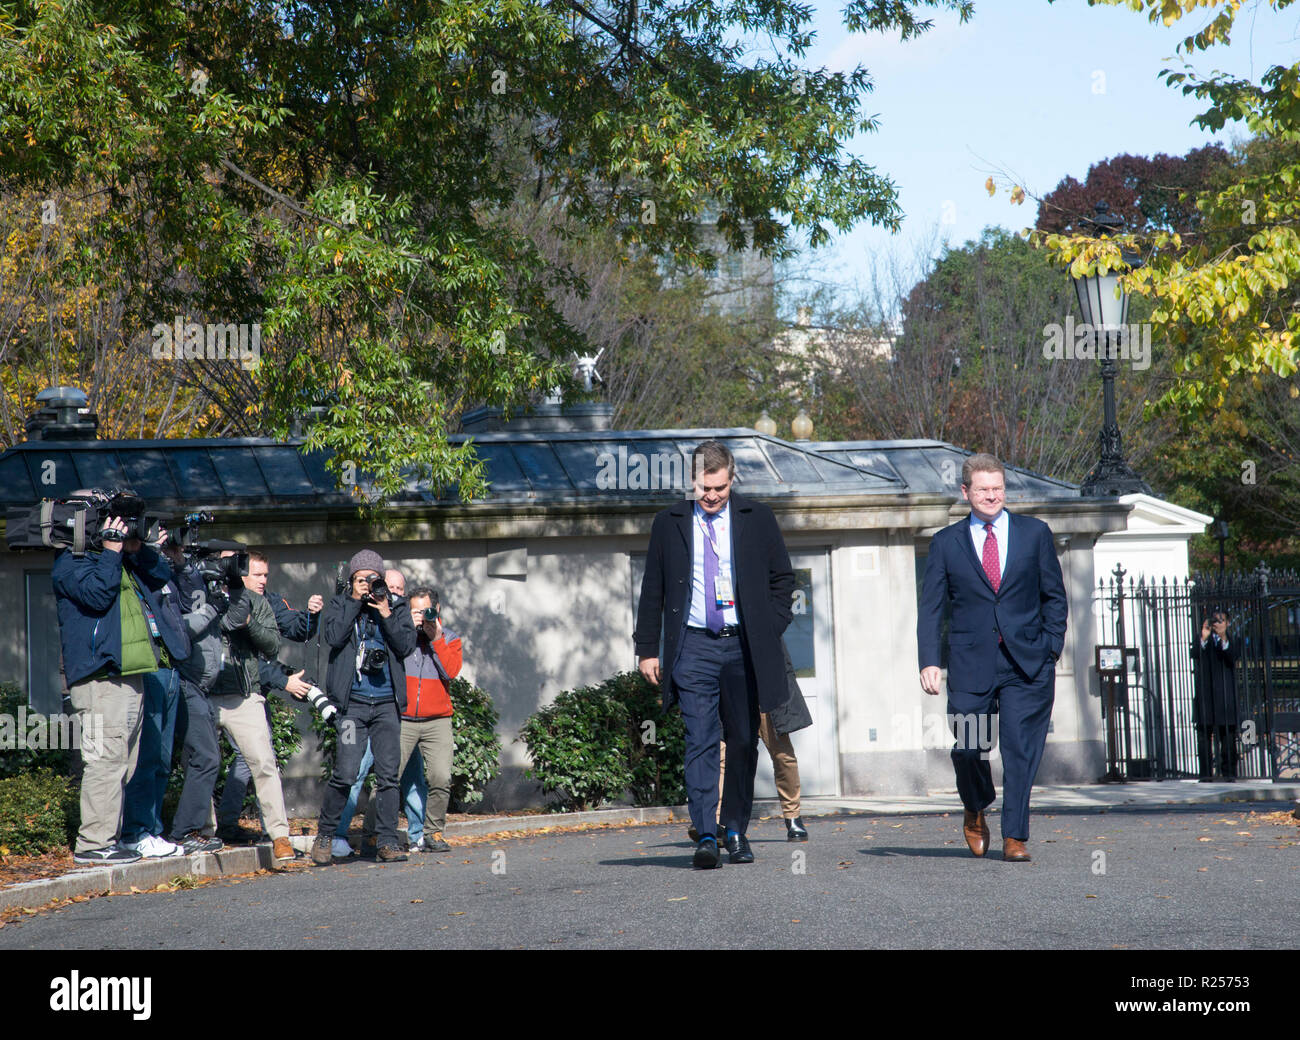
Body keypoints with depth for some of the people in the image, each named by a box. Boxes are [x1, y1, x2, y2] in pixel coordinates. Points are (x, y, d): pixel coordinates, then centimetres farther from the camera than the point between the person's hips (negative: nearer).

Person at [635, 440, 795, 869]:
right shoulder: (669, 523, 7)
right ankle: (705, 836, -15)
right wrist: (647, 649, 6)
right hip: (694, 645, -1)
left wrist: (770, 630, 0)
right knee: (700, 742, -11)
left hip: (744, 646, 1)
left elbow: (783, 578, 11)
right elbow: (652, 591, 10)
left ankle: (736, 830, 20)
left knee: (743, 742, 7)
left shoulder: (756, 519, 6)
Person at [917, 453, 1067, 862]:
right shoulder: (946, 543, 8)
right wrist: (929, 661, -5)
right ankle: (975, 812, 28)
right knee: (968, 747, -1)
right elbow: (931, 607, 6)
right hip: (970, 663, 0)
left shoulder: (1034, 533, 9)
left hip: (1026, 663, 0)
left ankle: (1014, 838, 2)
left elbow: (1054, 596, 11)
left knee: (1021, 750, -4)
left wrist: (1051, 649, 0)